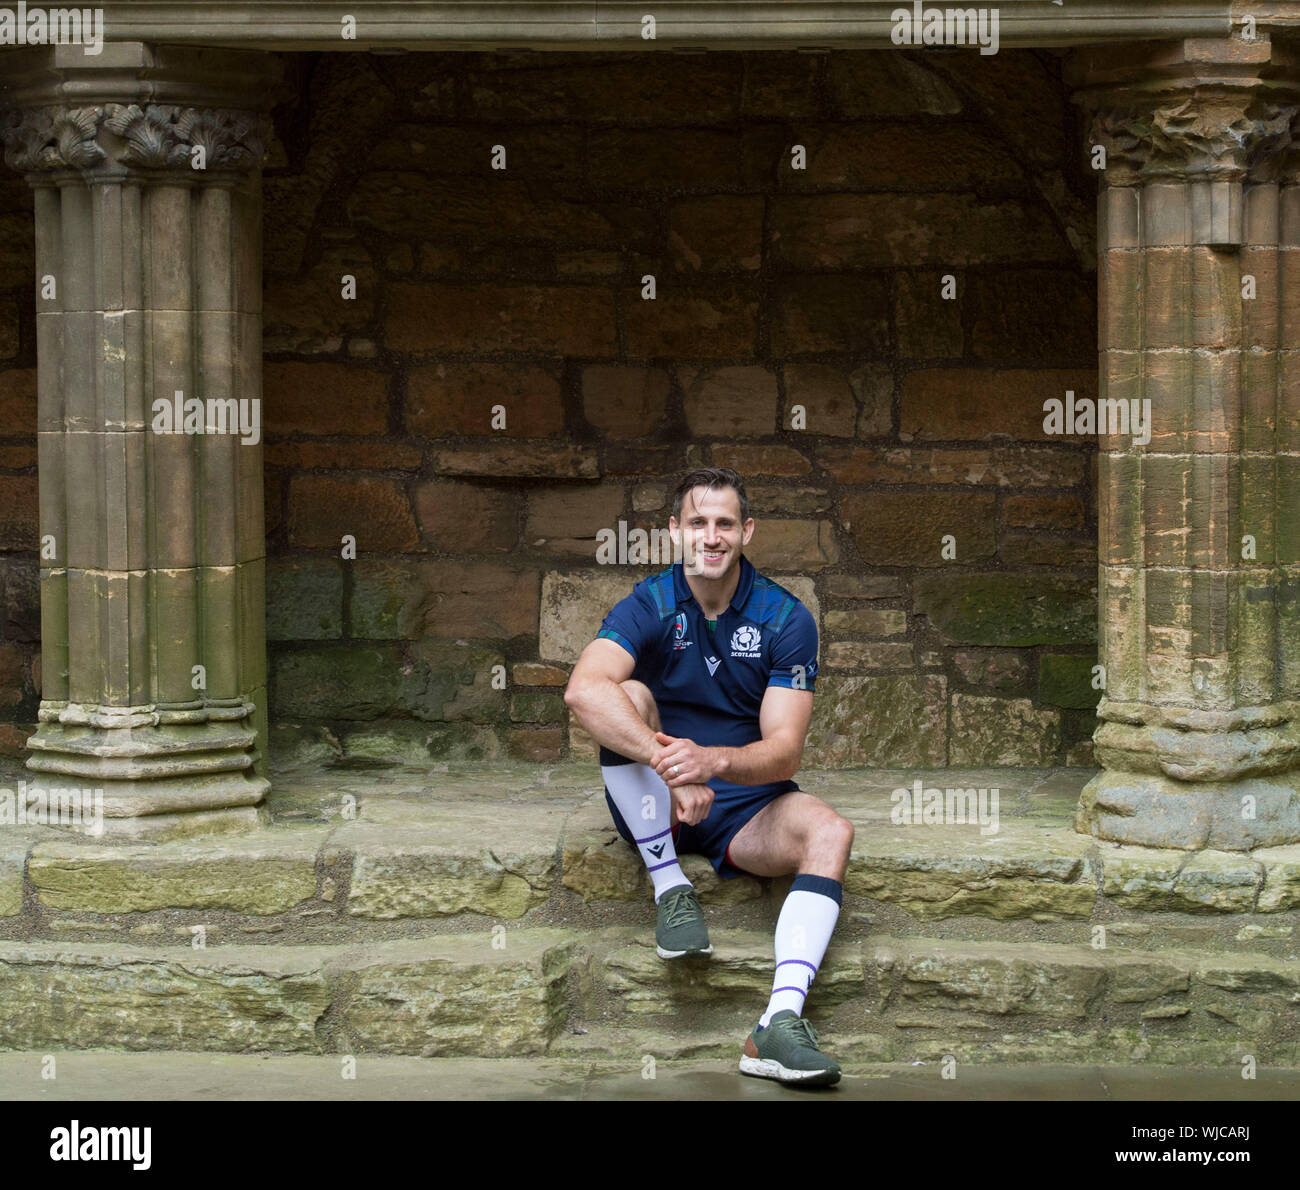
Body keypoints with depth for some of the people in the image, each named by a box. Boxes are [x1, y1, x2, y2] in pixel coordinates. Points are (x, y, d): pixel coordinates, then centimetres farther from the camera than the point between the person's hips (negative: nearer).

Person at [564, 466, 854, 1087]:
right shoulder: (650, 605, -9)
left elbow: (784, 751, -14)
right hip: (651, 806, -1)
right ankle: (671, 890, -21)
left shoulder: (786, 618, -6)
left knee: (831, 832, -28)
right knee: (630, 697, -28)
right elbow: (584, 688, -31)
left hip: (744, 806, 1)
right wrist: (669, 764, -44)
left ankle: (781, 1024, -43)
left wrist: (712, 761, -37)